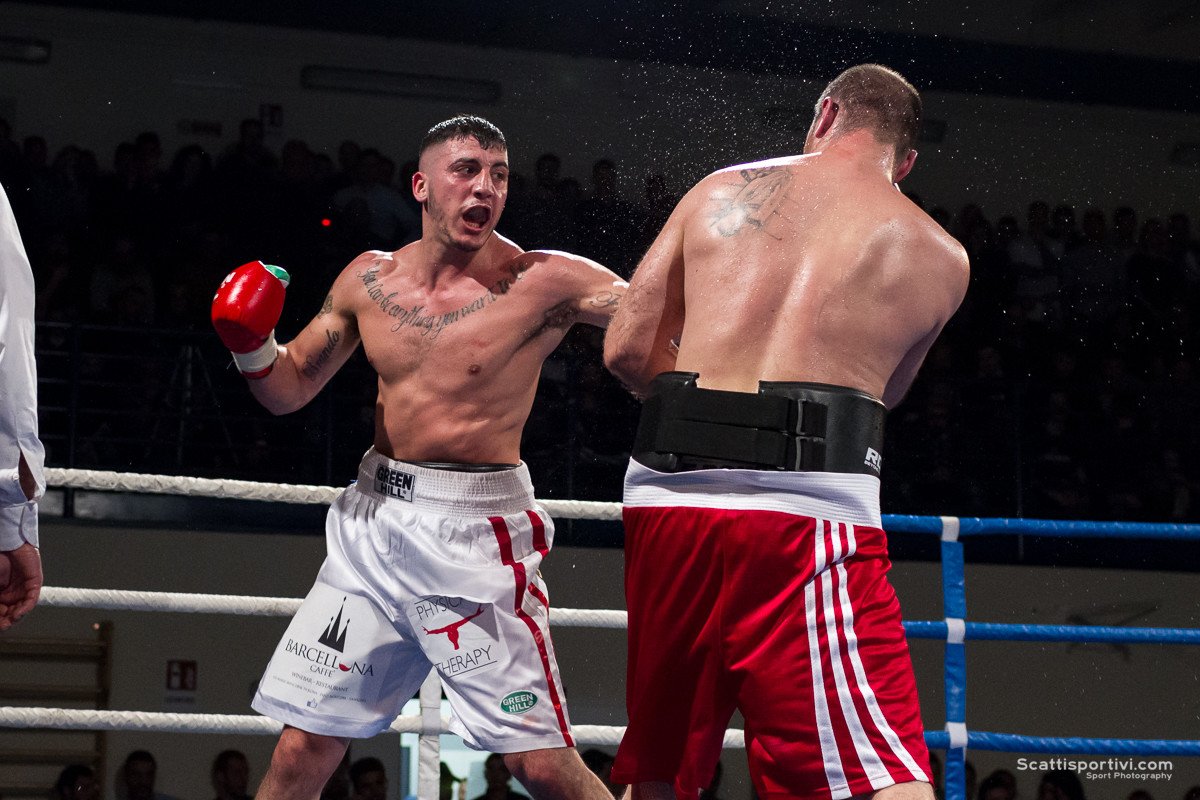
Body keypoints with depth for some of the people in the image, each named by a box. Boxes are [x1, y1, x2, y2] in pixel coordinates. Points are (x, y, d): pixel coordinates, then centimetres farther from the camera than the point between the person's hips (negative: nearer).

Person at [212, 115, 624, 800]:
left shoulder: (541, 283, -8)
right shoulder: (371, 279, 6)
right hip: (371, 521, 4)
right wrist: (253, 344, -6)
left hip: (475, 534, -4)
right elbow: (289, 389, 15)